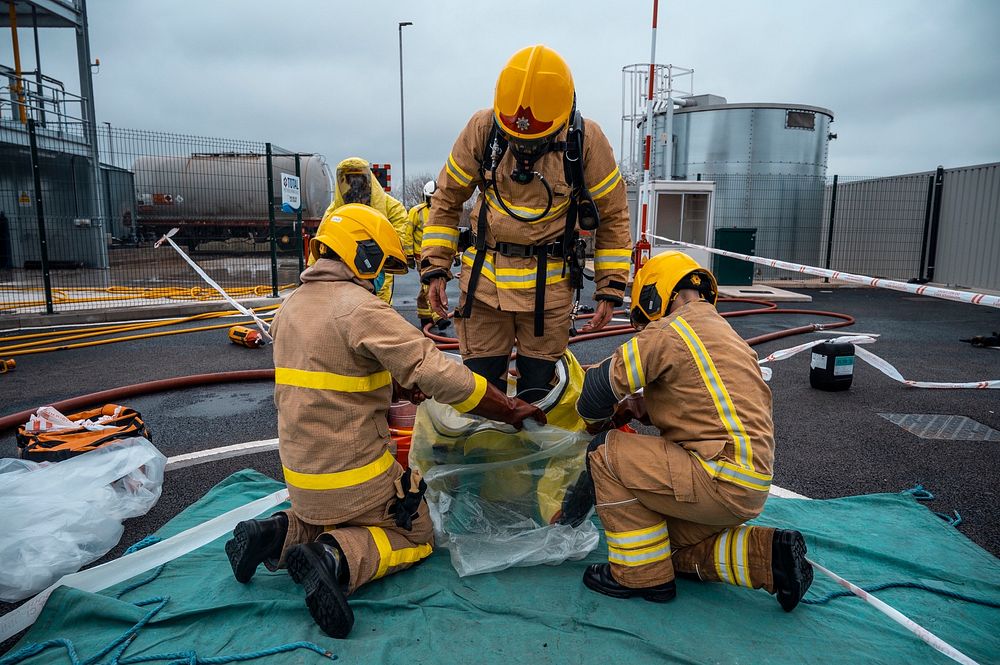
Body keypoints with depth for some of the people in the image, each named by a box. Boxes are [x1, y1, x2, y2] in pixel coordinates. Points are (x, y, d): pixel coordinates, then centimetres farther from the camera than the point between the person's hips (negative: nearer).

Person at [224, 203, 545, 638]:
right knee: (416, 536, 14)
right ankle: (337, 559, -11)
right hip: (352, 478, -8)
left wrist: (391, 382, 9)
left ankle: (279, 534, 7)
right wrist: (510, 410, -19)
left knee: (329, 516, 35)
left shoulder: (291, 306, 5)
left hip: (300, 474, 8)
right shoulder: (361, 307, -22)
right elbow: (439, 374, -28)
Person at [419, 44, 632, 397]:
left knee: (537, 391, 9)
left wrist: (610, 290, -1)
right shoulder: (482, 129, -6)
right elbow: (447, 200, 5)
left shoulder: (587, 140, -8)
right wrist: (435, 268, -1)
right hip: (485, 278, 1)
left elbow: (612, 217, 2)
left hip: (549, 285, -1)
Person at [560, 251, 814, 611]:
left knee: (607, 451, -4)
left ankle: (641, 573, 4)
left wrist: (595, 418, 15)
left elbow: (601, 386, -7)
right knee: (677, 549, 25)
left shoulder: (669, 329, -10)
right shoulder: (726, 334, 20)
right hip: (750, 490, 10)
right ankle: (767, 554, 11)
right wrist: (644, 407, 18)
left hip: (721, 480, -10)